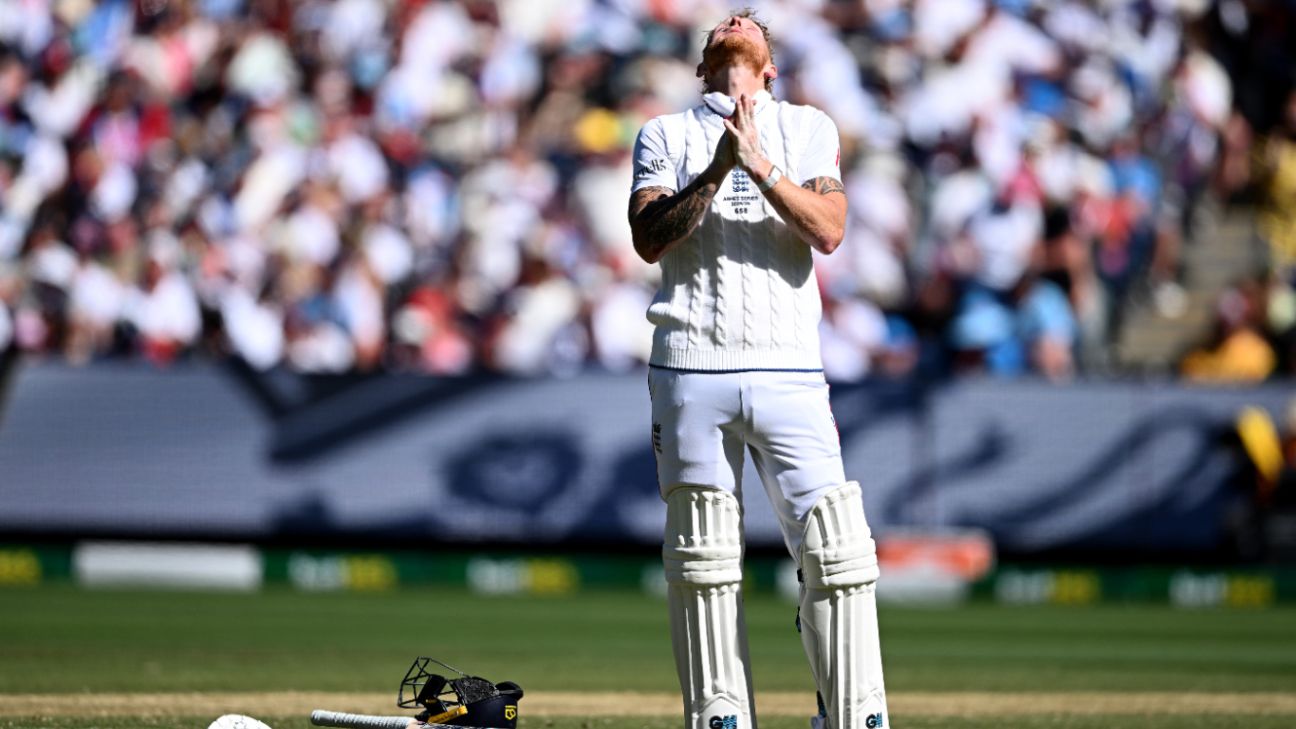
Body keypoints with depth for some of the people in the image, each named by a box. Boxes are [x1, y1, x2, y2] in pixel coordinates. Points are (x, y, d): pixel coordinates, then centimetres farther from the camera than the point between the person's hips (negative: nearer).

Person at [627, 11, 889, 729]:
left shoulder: (808, 129, 15)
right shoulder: (666, 134, 14)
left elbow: (828, 231, -2)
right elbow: (649, 238, -1)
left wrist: (759, 163, -13)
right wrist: (716, 171, -13)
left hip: (788, 367, 0)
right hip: (691, 367, 0)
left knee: (836, 549, -9)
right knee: (702, 560, 1)